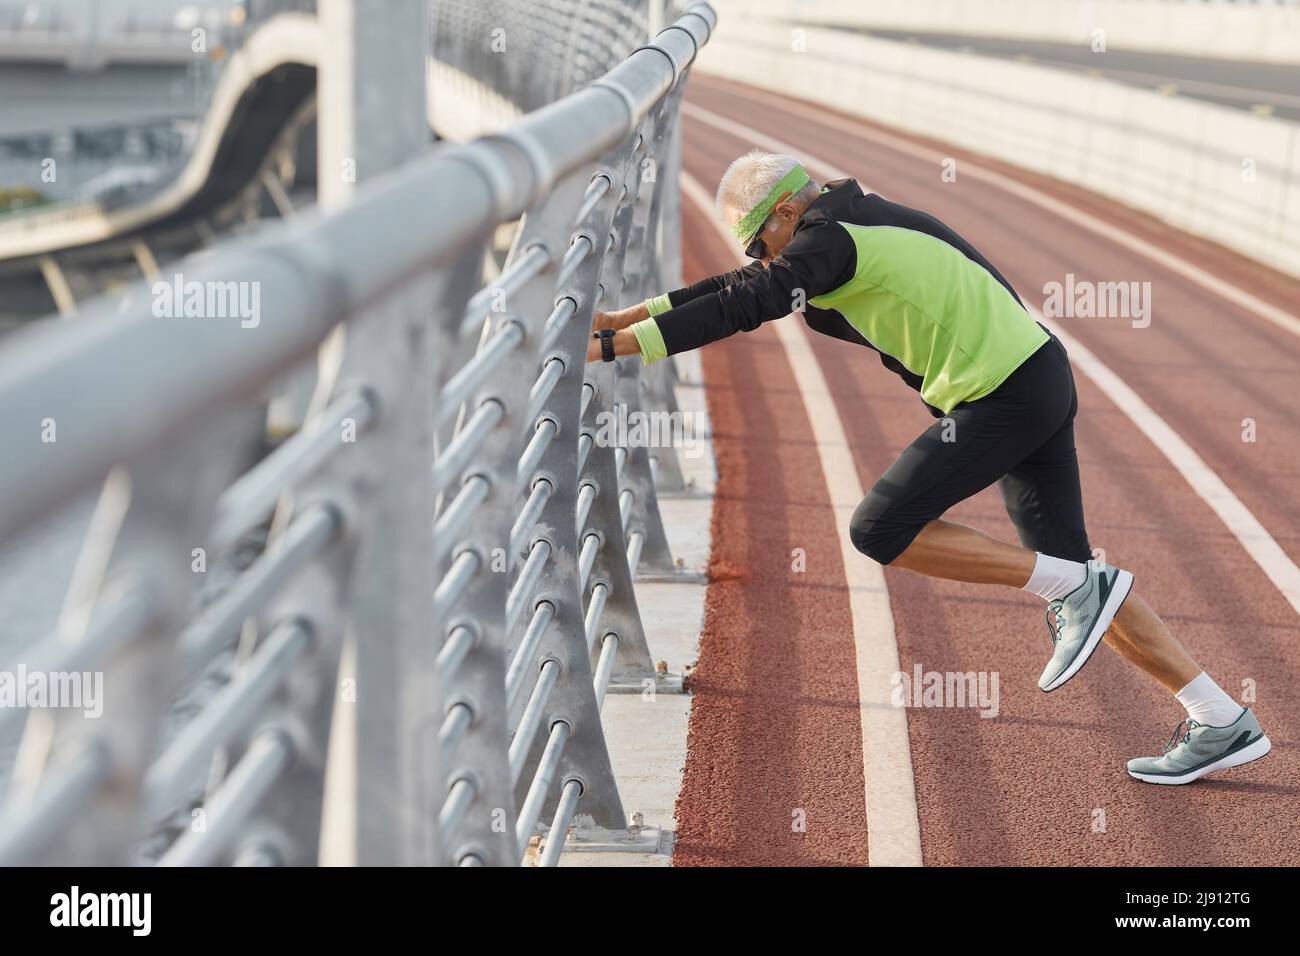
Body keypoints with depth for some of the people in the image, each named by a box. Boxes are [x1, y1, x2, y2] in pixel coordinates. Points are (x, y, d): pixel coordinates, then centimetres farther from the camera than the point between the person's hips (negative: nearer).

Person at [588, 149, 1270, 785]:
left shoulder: (830, 240, -13)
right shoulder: (854, 225, 17)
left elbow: (740, 307, -23)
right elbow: (736, 289, 23)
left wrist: (611, 346, -21)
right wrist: (626, 316, 20)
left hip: (1004, 397, -10)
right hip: (1041, 374, 10)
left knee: (879, 531, -8)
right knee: (1065, 567, 12)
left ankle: (1074, 589, -5)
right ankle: (1225, 724, 15)